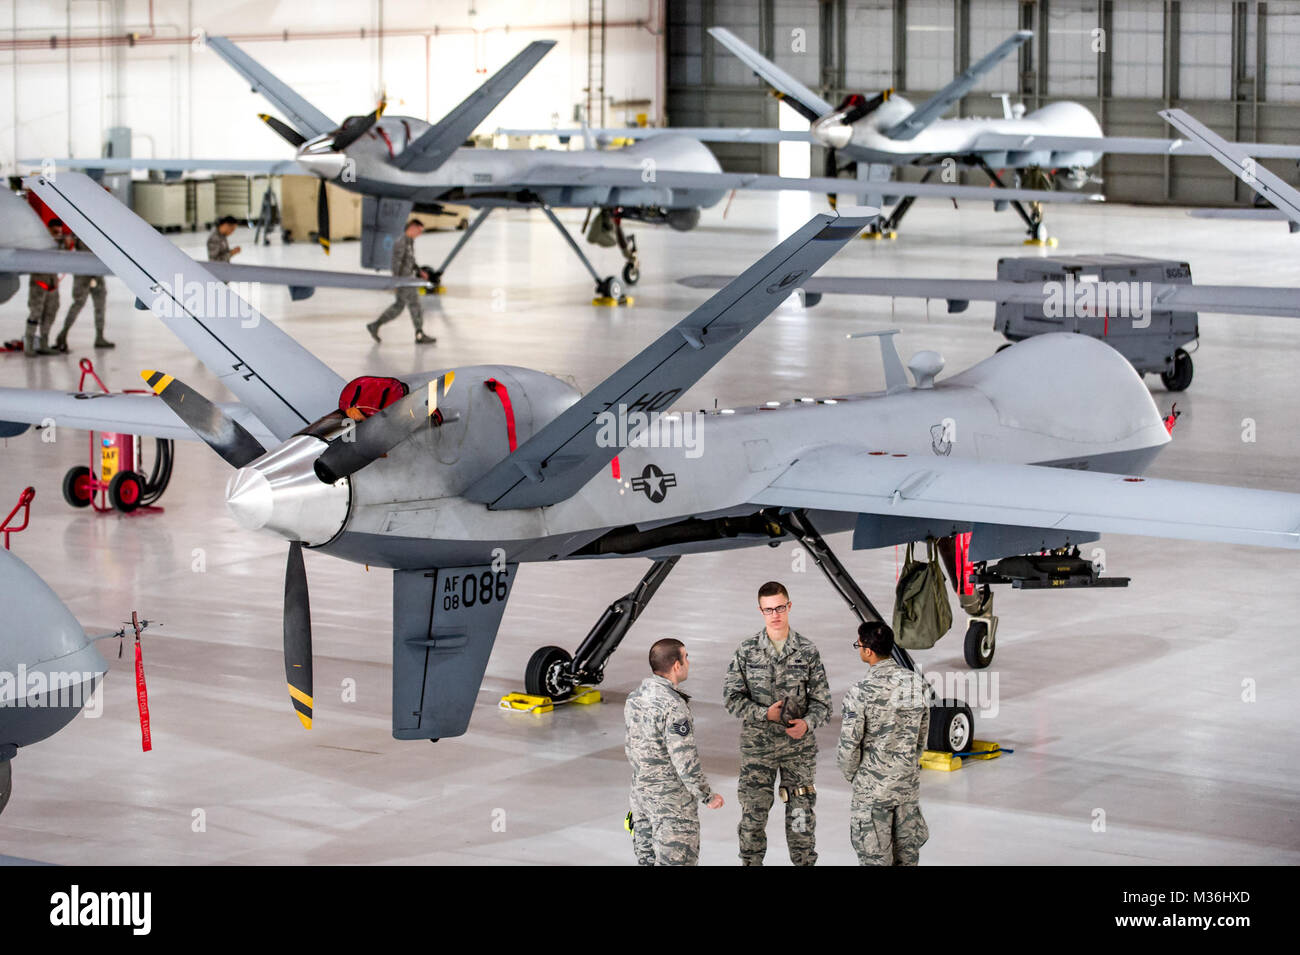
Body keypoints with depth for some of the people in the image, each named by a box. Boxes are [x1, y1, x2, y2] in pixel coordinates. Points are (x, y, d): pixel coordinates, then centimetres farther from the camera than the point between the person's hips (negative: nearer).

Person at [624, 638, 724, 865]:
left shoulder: (635, 697, 3)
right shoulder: (673, 707, -23)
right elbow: (685, 761, -23)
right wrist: (707, 796, -11)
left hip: (640, 789, 8)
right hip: (671, 799, -8)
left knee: (647, 858, 15)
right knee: (676, 860, -1)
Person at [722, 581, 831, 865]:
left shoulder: (807, 651, 0)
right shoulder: (746, 651, -1)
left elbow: (821, 699, 1)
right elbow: (732, 697, -1)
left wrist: (808, 722, -19)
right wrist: (765, 714, -16)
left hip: (799, 745, 0)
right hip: (757, 746, 0)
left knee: (802, 814, 5)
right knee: (753, 813, 3)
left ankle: (805, 861, 18)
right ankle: (751, 861, 17)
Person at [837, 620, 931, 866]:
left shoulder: (860, 693, -20)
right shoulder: (917, 683, -3)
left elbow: (848, 746, -14)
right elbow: (922, 737, 7)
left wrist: (853, 777, 4)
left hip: (873, 790, -5)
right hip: (908, 786, 5)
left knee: (875, 858, 6)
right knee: (907, 856, 16)